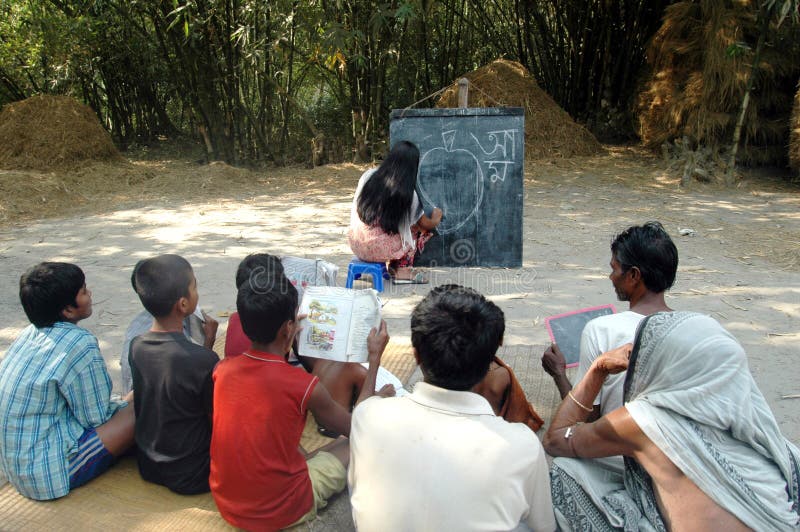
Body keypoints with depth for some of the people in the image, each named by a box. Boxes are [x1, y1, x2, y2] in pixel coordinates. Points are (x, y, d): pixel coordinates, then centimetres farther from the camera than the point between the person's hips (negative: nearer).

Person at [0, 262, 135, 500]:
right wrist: (127, 404, 7)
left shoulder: (29, 333, 4)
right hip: (49, 473, -9)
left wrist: (123, 403, 13)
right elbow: (97, 418, -13)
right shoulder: (80, 344, -21)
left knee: (125, 404, 14)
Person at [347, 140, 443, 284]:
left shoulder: (368, 175, -1)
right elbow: (426, 225, 5)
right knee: (417, 227, 18)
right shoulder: (408, 193, -10)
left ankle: (393, 267, 16)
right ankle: (402, 270, 15)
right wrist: (436, 219, 29)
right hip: (380, 250, -5)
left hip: (355, 245, 5)